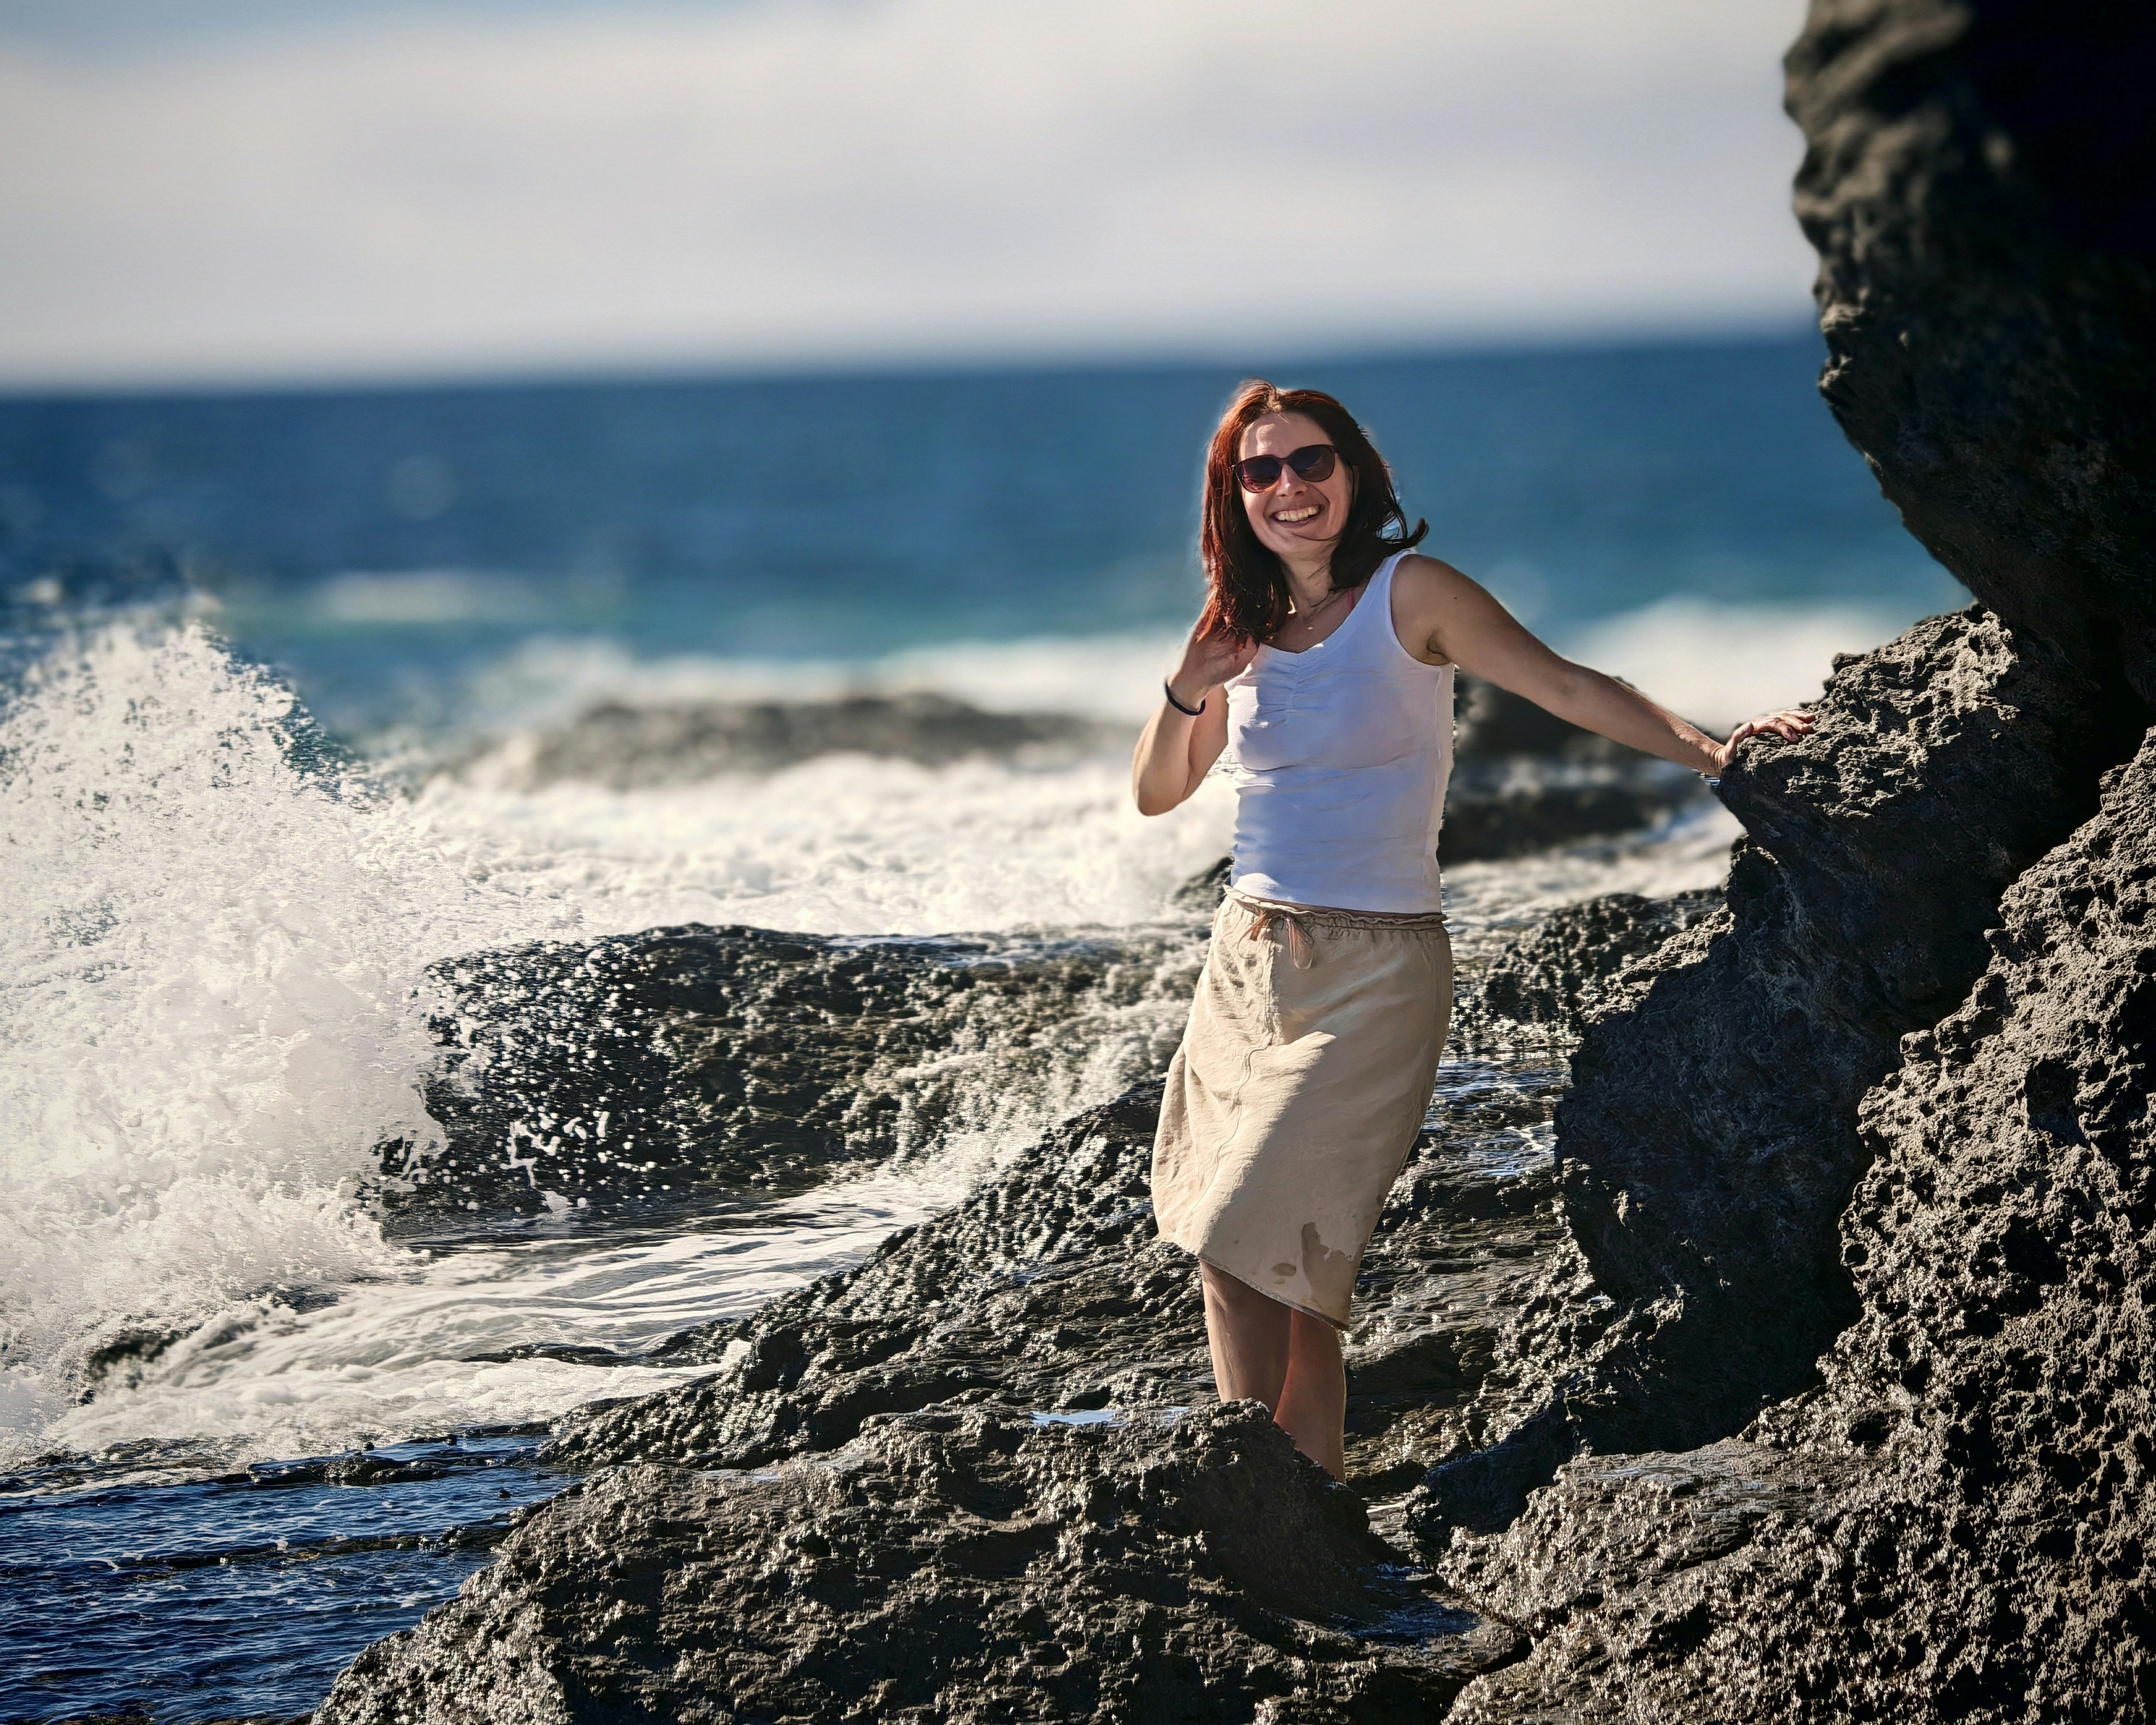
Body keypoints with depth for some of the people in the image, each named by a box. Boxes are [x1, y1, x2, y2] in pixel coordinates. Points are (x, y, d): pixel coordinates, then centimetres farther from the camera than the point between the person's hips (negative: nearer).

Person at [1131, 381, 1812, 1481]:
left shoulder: (1408, 595, -6)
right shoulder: (1246, 625, 10)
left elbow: (1567, 688, -10)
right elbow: (1156, 795, 16)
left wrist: (1708, 751, -21)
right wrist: (1186, 697, -3)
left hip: (1372, 971, -6)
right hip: (1247, 963, 6)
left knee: (1243, 1249, -12)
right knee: (1278, 1267, 4)